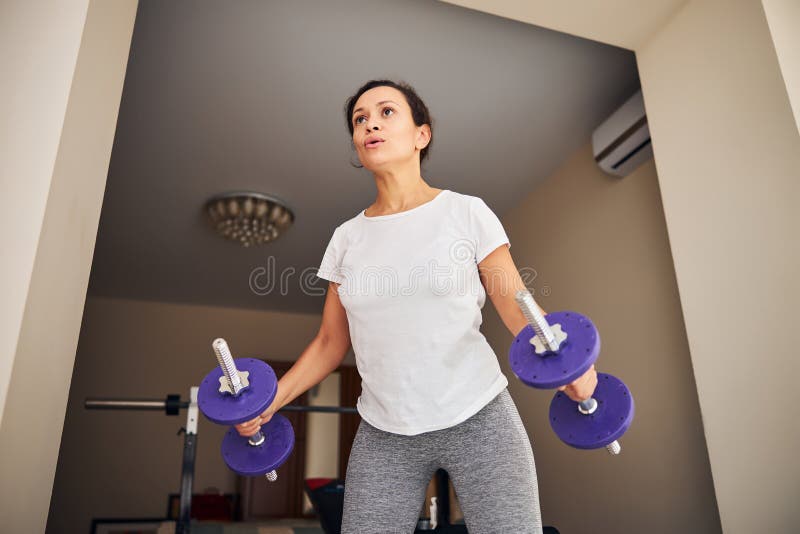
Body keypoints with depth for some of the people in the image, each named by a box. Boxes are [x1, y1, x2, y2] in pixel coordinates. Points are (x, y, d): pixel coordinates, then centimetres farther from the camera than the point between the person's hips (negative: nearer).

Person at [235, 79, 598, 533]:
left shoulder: (466, 213, -4)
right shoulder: (347, 238, 6)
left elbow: (518, 309, -5)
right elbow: (330, 343, 10)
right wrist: (269, 401, -2)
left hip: (479, 420, -2)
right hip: (383, 437, 3)